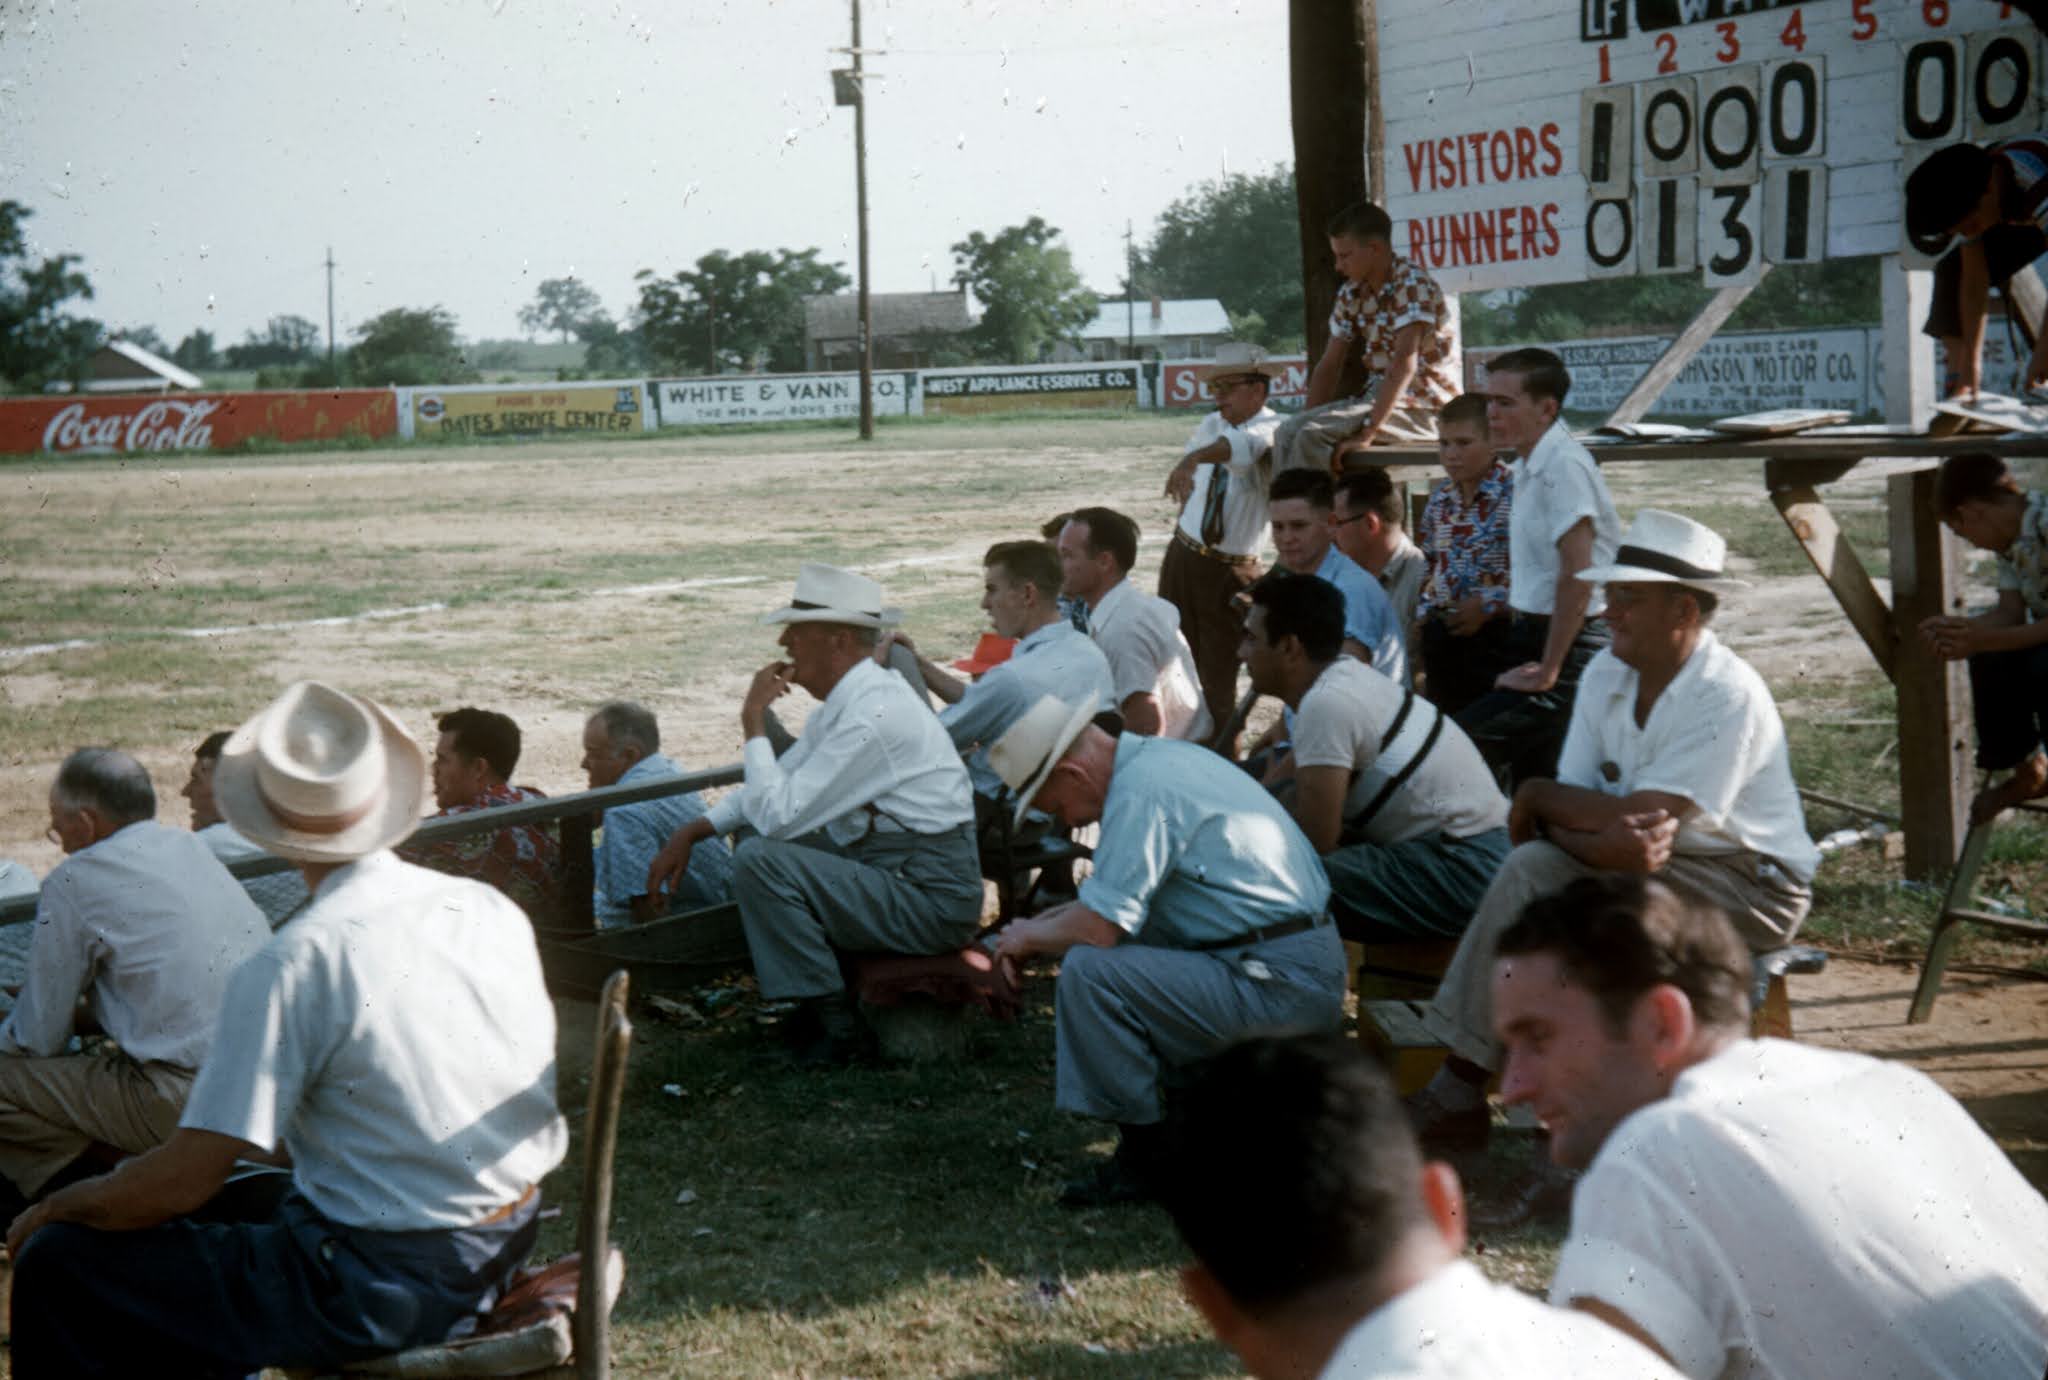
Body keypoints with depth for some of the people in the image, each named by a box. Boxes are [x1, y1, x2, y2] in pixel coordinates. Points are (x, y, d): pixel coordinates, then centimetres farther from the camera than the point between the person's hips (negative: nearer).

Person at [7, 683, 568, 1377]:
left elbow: (180, 1183, -15)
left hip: (382, 1289, -8)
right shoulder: (493, 910, 1)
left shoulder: (291, 967, -19)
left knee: (59, 1263, 1)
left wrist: (52, 1209, 4)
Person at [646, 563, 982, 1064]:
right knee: (757, 840, 19)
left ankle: (834, 1028, -9)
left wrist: (754, 723, -12)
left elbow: (778, 813, -24)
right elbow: (776, 785, 21)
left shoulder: (875, 714, -22)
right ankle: (813, 1001, 20)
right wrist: (690, 834, 12)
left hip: (931, 900, -10)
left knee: (760, 860, -20)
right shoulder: (843, 702, 10)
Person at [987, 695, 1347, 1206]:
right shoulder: (1160, 757, 14)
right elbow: (1128, 891, 29)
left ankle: (1145, 1157, -7)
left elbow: (1097, 928, -21)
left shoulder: (1141, 790, -17)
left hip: (1282, 990, -11)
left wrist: (1029, 937, -1)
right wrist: (1051, 920, 19)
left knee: (1088, 970, -19)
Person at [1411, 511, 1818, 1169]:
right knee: (1533, 867, -20)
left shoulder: (1727, 696, -19)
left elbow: (1640, 820, -24)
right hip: (1651, 865, 7)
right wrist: (1606, 835, -27)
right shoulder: (1606, 675, 4)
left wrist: (1537, 796, -10)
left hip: (1752, 887, -7)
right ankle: (1461, 1084, -15)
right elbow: (1566, 816, -3)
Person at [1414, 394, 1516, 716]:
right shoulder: (1439, 499, 11)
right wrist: (1424, 612, 11)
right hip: (1443, 635, 7)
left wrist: (1488, 605, -18)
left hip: (1497, 634, -6)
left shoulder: (1514, 494, -12)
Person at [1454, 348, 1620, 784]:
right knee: (1531, 779, 12)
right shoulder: (1528, 466, 13)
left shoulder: (1564, 466, -18)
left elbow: (1576, 575, -23)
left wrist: (1547, 670, -19)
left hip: (1569, 647, -10)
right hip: (1534, 633, 10)